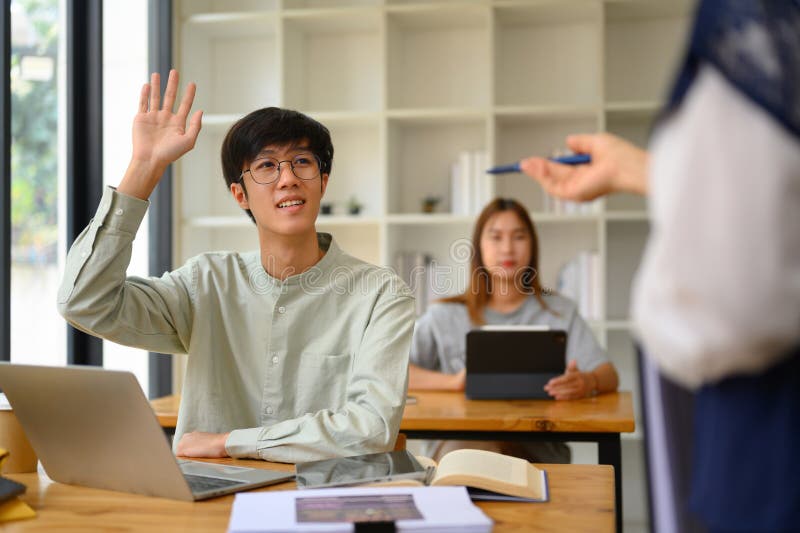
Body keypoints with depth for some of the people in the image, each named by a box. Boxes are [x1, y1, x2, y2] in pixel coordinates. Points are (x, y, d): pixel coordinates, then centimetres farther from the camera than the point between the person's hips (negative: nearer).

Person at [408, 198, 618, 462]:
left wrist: (586, 382, -21)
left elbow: (609, 376, 4)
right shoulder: (445, 315, 14)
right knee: (467, 445, -39)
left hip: (537, 448, 0)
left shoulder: (559, 312, 16)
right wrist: (453, 381, -12)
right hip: (458, 440, 0)